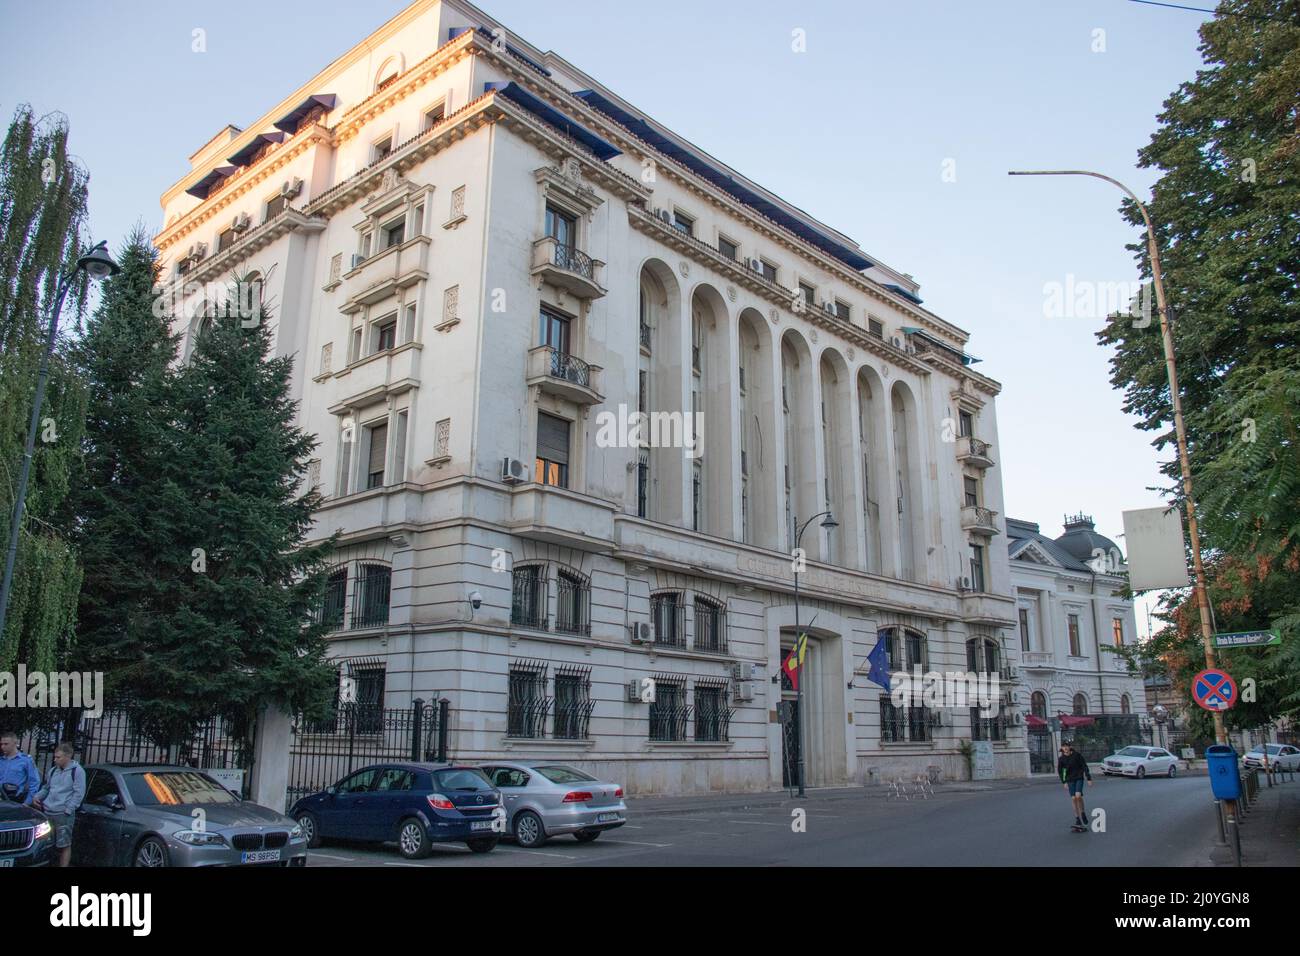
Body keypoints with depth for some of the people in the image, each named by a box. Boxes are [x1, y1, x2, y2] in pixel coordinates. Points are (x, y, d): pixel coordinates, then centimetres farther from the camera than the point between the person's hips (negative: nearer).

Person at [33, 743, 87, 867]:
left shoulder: (77, 771, -7)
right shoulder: (53, 771, 13)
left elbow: (79, 793, -10)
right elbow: (46, 788, 26)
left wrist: (67, 810, -15)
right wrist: (37, 797, 6)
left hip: (63, 815, -7)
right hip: (47, 812, 7)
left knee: (64, 845, -3)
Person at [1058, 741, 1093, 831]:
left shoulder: (1077, 755, -12)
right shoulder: (1062, 759, -4)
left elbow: (1085, 766, -6)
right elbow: (1060, 770, 6)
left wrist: (1089, 779, -7)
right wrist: (1064, 782, 3)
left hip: (1079, 778, -3)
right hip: (1070, 780, 3)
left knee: (1078, 796, -20)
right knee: (1073, 798, -1)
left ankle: (1082, 814, 4)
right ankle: (1078, 819, 8)